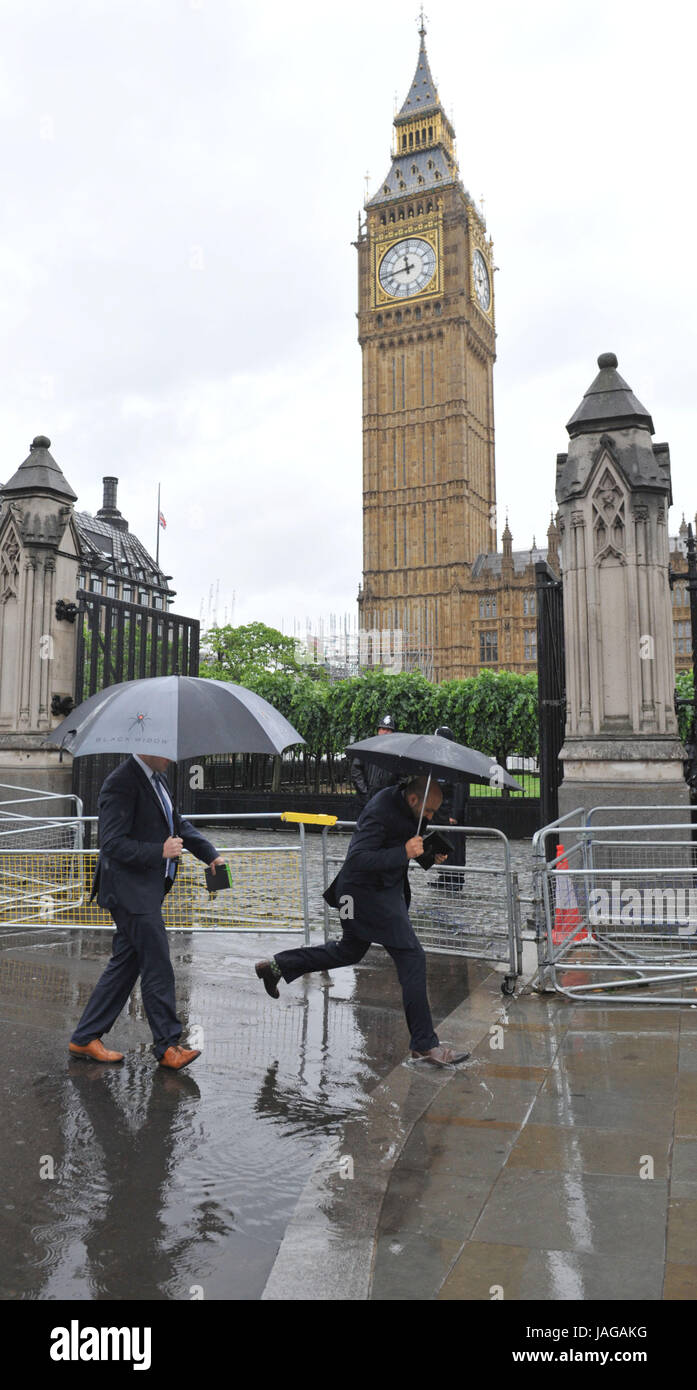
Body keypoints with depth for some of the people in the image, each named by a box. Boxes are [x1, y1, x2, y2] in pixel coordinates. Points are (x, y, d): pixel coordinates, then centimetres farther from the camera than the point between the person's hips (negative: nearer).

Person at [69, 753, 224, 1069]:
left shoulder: (156, 778, 11)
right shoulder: (121, 783, -19)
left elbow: (178, 823, 21)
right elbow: (112, 843, -21)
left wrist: (210, 854, 13)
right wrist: (160, 851, -25)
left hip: (149, 888, 10)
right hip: (131, 891, -10)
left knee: (125, 964, 15)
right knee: (158, 968, -3)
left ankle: (85, 1038, 25)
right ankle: (167, 1046, 9)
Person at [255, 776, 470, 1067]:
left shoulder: (399, 800, 2)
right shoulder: (380, 811, -27)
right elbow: (358, 858, -32)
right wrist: (404, 853, -36)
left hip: (385, 887, 10)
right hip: (368, 892, -10)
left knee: (349, 950, 24)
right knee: (412, 958, -9)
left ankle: (276, 966, 35)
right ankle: (424, 1044, -1)